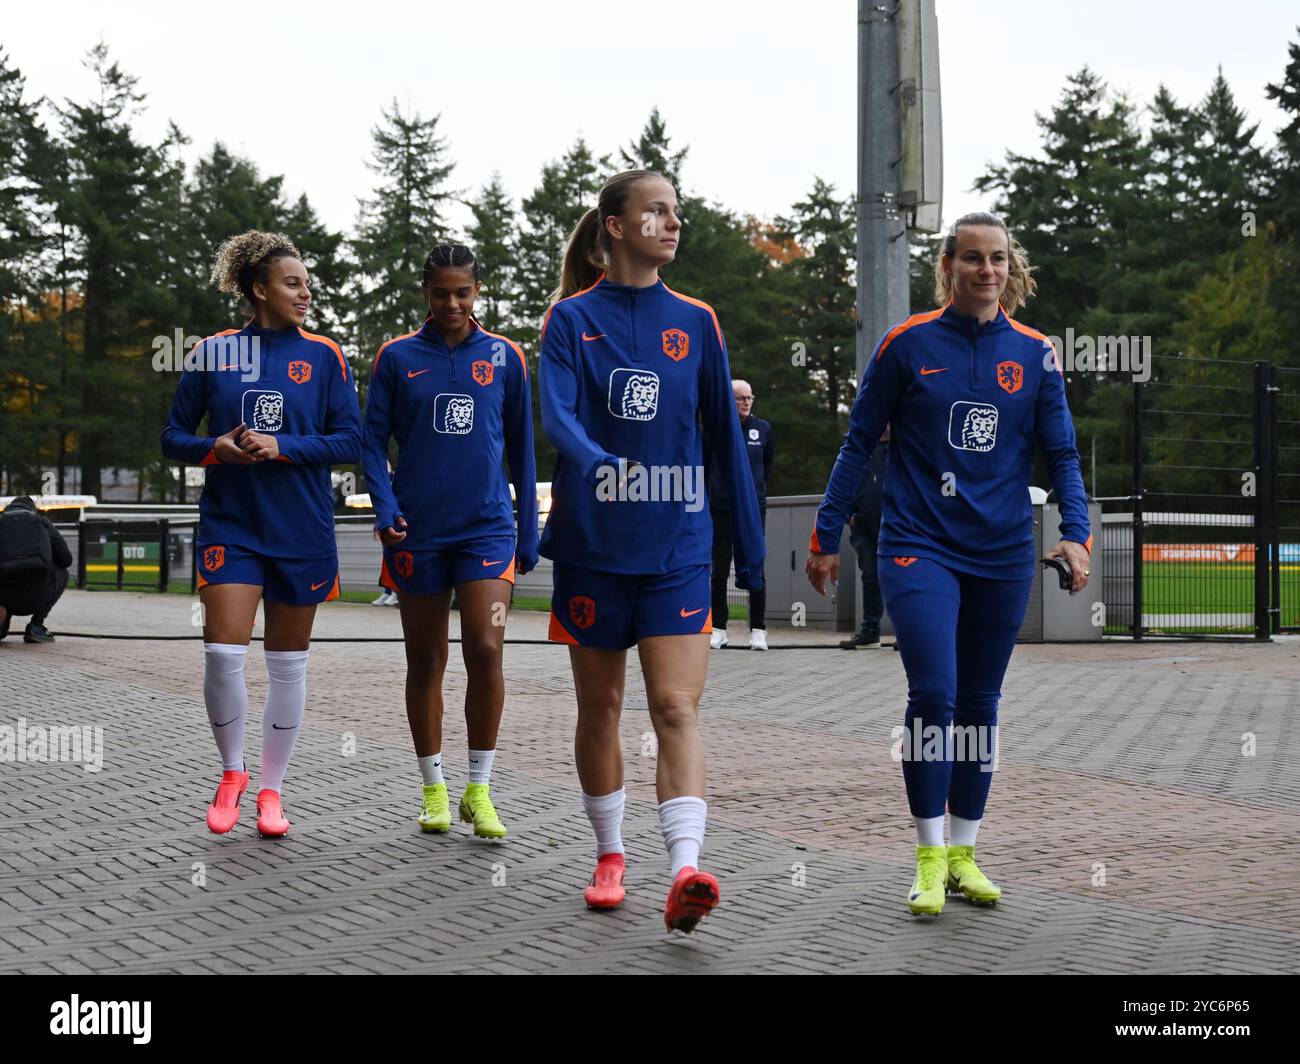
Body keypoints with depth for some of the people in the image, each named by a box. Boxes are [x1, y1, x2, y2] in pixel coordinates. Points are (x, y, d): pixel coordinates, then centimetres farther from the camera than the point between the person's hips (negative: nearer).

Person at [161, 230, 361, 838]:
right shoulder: (214, 353, 2)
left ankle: (271, 789, 19)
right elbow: (174, 437, 7)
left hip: (302, 532, 1)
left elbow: (351, 442, -3)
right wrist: (216, 449, -14)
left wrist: (281, 448, -15)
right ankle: (232, 772, 12)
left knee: (288, 662, 6)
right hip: (230, 527, 0)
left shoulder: (323, 356, 1)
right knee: (223, 655, -12)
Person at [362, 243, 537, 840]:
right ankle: (434, 789, 19)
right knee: (425, 662, 7)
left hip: (487, 527, 0)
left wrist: (528, 533, 9)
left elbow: (521, 448, 11)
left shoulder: (504, 357, 5)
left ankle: (479, 790, 0)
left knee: (485, 650, -13)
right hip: (417, 532, 1)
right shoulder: (397, 358, 4)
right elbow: (373, 439, 4)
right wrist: (385, 506, -12)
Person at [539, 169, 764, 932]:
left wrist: (751, 548, 9)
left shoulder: (695, 323, 7)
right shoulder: (574, 318, 0)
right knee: (600, 706, 10)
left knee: (676, 707, -11)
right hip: (593, 540, 0)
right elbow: (557, 415, -16)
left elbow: (726, 438, 10)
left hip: (677, 545, 1)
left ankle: (685, 872, -22)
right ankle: (610, 856, 26)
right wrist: (599, 463, -38)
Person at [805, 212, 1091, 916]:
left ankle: (963, 854, 21)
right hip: (919, 546, -3)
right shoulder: (908, 344, -2)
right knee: (933, 694, -14)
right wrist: (826, 535, 2)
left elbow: (1061, 454, 7)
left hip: (1003, 556, 3)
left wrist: (1076, 533, -9)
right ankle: (929, 860, -2)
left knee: (979, 704, 9)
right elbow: (859, 443, 3)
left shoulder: (1034, 354, 4)